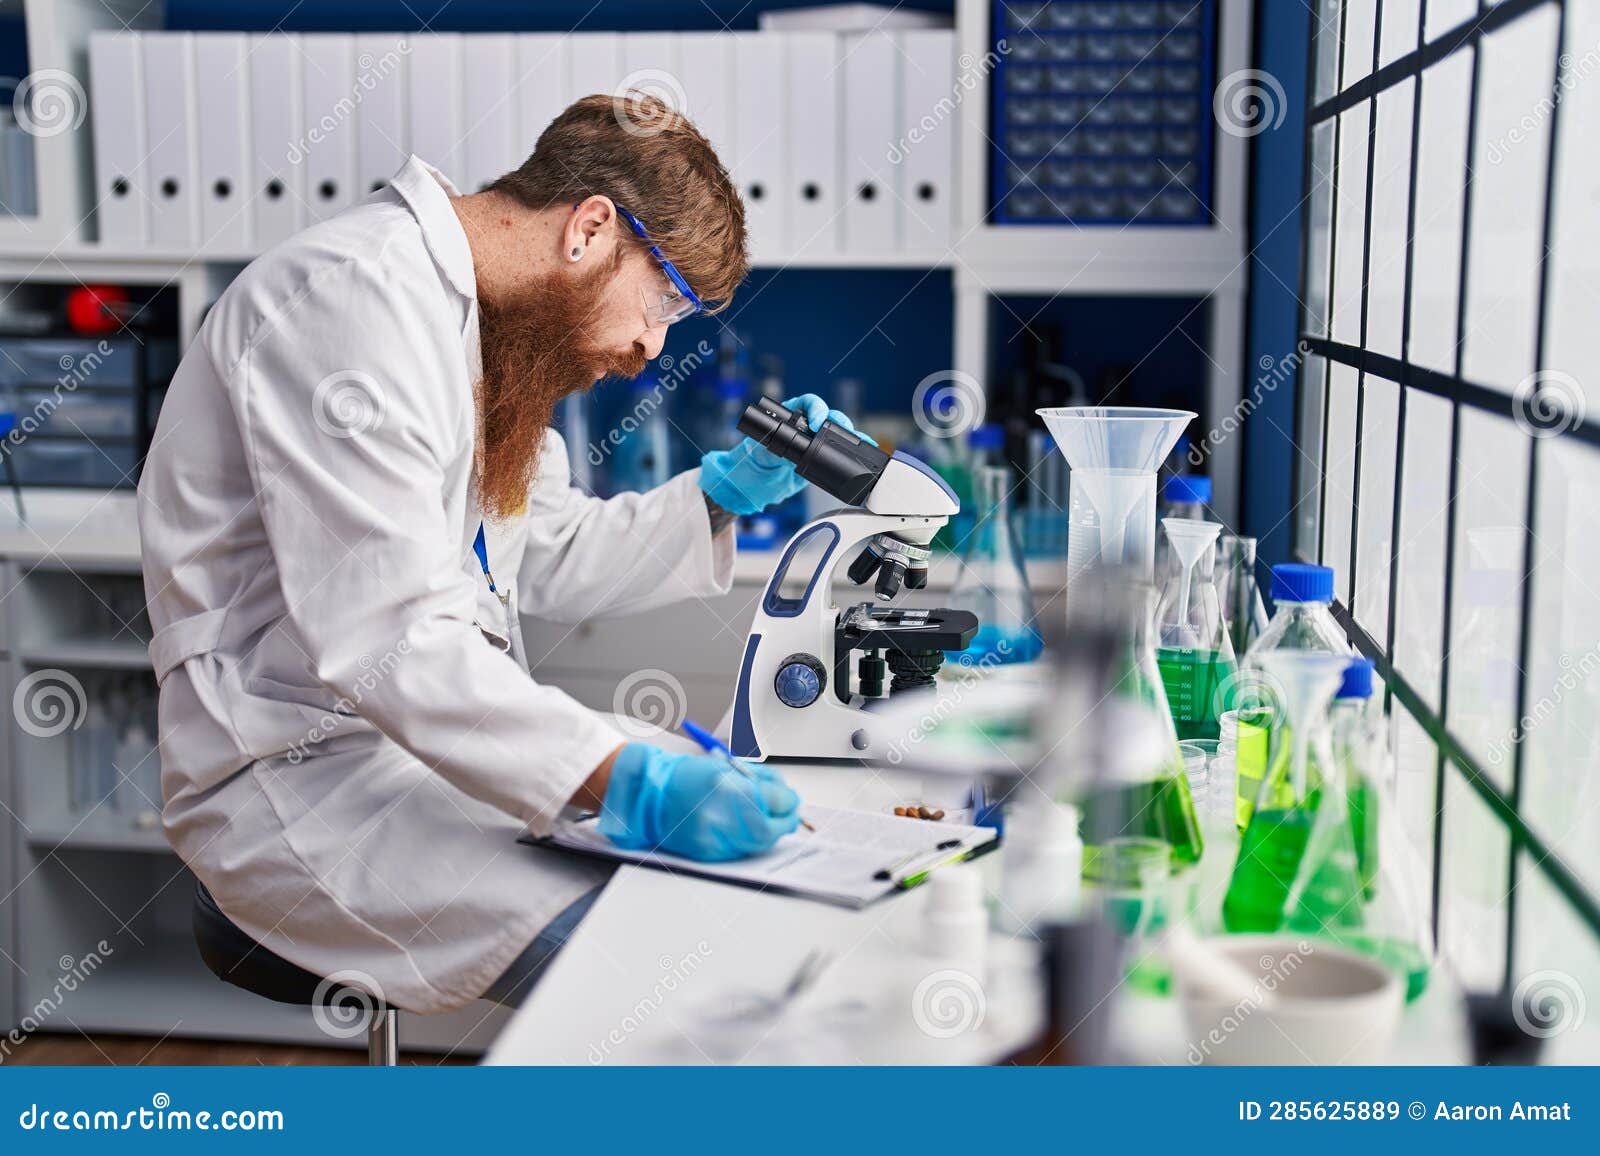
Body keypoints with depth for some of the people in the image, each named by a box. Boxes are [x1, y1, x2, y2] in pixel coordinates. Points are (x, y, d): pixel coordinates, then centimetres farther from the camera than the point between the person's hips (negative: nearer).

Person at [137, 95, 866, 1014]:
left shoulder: (496, 321, 14)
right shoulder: (352, 294, -18)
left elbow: (554, 562, 21)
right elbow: (389, 642, -28)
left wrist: (727, 491, 9)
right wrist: (628, 782, -34)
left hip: (460, 737, 10)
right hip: (307, 769, -10)